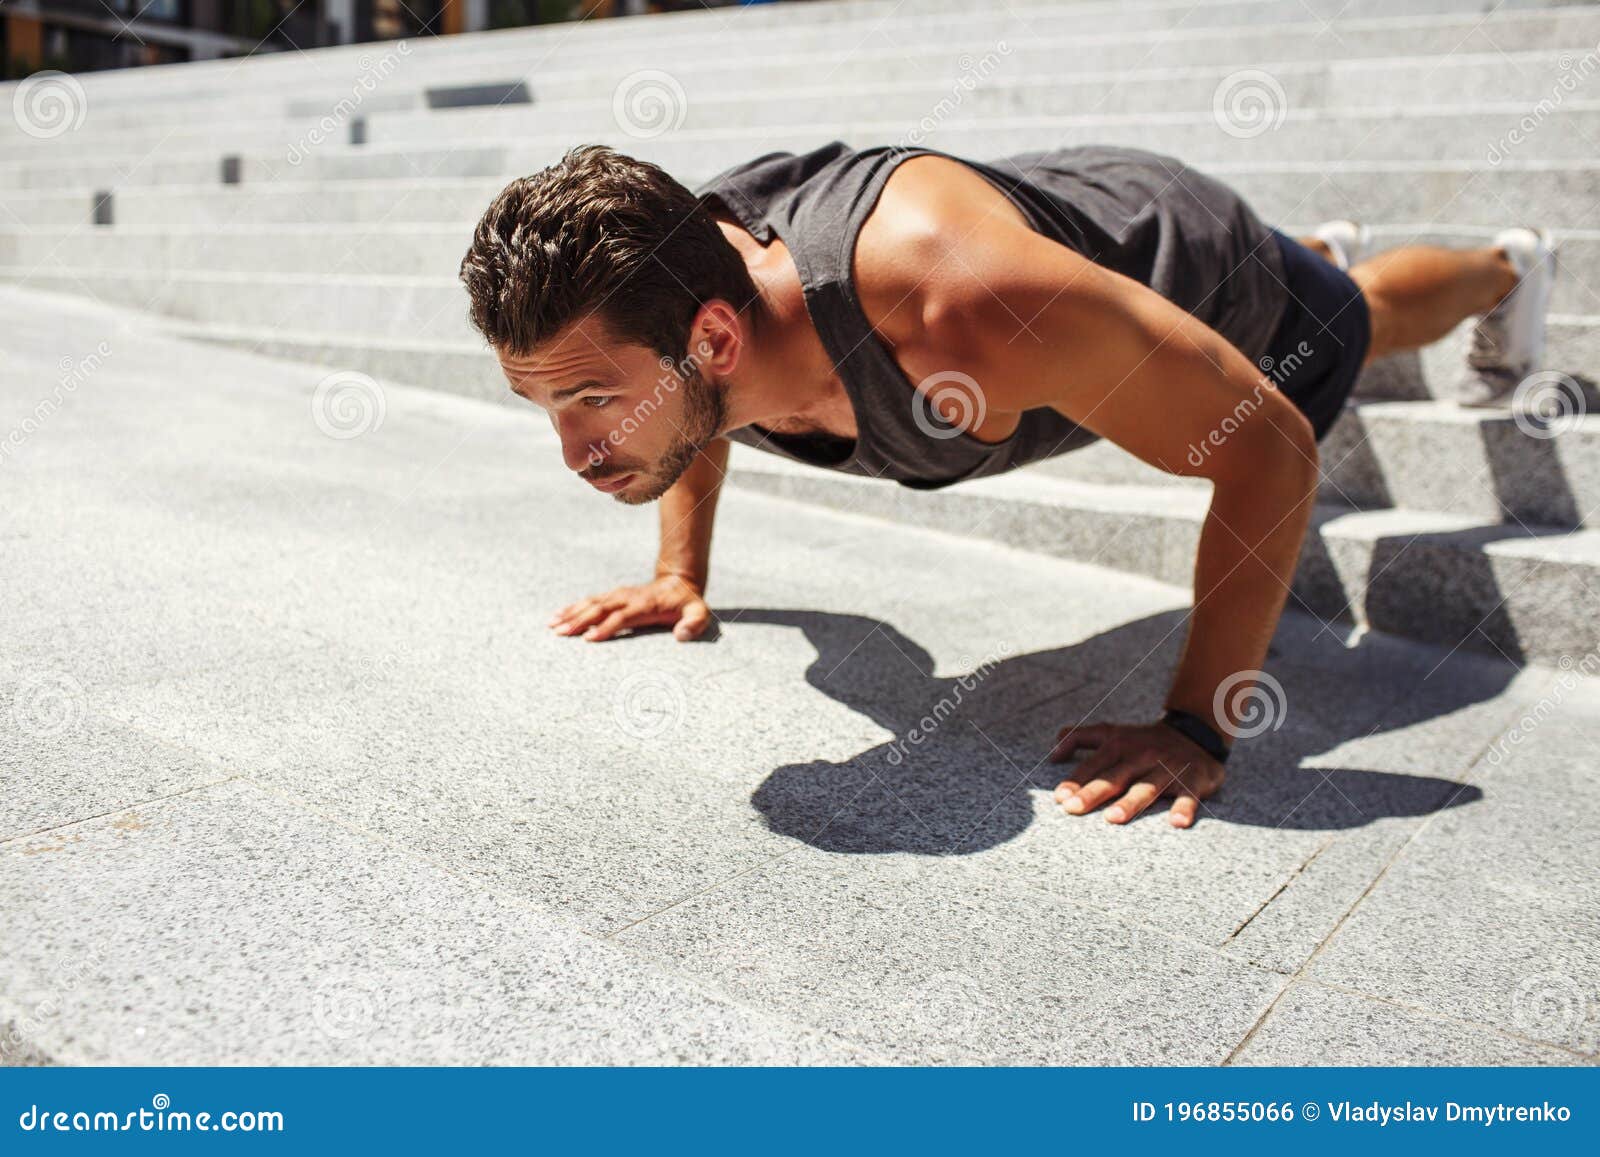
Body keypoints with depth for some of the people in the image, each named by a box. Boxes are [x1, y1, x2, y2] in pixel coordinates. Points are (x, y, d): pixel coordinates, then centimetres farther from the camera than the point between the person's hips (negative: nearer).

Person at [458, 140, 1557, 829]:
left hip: (1200, 263, -5)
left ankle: (1507, 266, 68)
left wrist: (1198, 727, -42)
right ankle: (1330, 246, 75)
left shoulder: (954, 302, -54)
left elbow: (1268, 445, -41)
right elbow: (702, 403, -3)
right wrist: (681, 572, -8)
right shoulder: (675, 291, -32)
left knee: (1362, 323, 32)